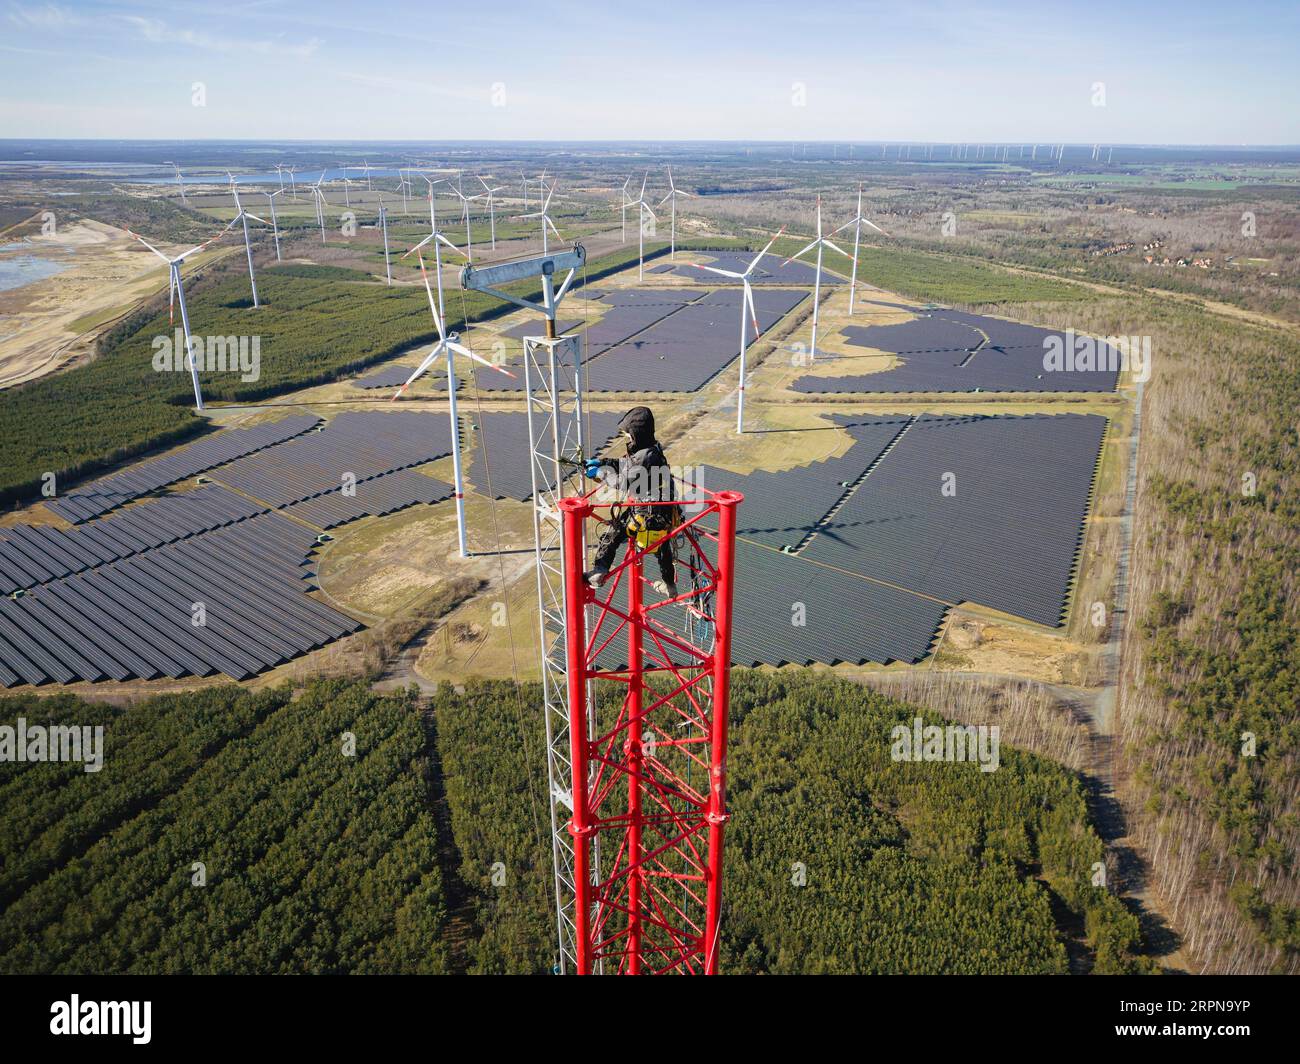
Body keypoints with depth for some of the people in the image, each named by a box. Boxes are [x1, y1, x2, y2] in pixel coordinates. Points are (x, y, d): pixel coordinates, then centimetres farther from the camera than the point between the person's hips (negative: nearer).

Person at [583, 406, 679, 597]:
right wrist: (602, 462, 10)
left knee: (612, 531, -5)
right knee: (661, 546, 25)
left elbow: (623, 482, -20)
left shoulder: (645, 457, -24)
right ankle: (669, 585, 42)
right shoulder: (651, 450, 6)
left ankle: (599, 571, -8)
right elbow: (625, 464, 19)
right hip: (663, 511, 10)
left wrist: (600, 473, -7)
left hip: (649, 513, -10)